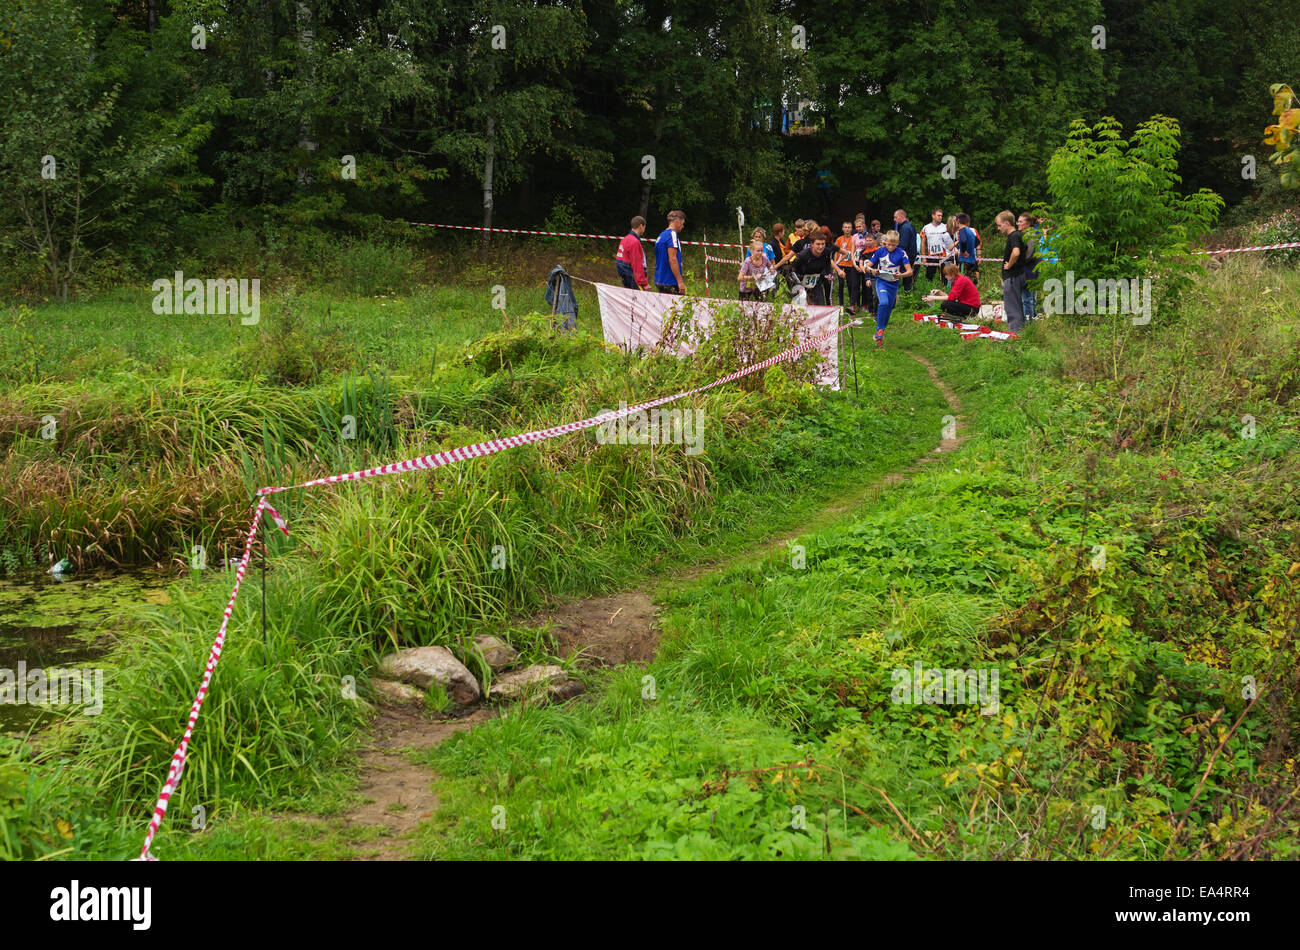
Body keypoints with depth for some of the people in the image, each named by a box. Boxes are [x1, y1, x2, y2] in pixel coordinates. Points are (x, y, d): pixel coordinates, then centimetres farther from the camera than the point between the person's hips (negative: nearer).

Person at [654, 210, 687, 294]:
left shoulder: (661, 235, 17)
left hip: (660, 281, 10)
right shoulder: (672, 234, -11)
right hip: (671, 283, -9)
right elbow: (672, 259, -19)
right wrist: (680, 281, -19)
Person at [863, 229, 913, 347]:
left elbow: (910, 271, -11)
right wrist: (872, 270, -22)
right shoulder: (880, 251, -2)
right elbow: (868, 266, 2)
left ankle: (880, 333, 30)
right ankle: (879, 330, -15)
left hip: (893, 284, 2)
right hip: (881, 281, -2)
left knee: (888, 309, 10)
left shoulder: (901, 253, -7)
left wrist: (901, 275, -31)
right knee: (884, 303, -27)